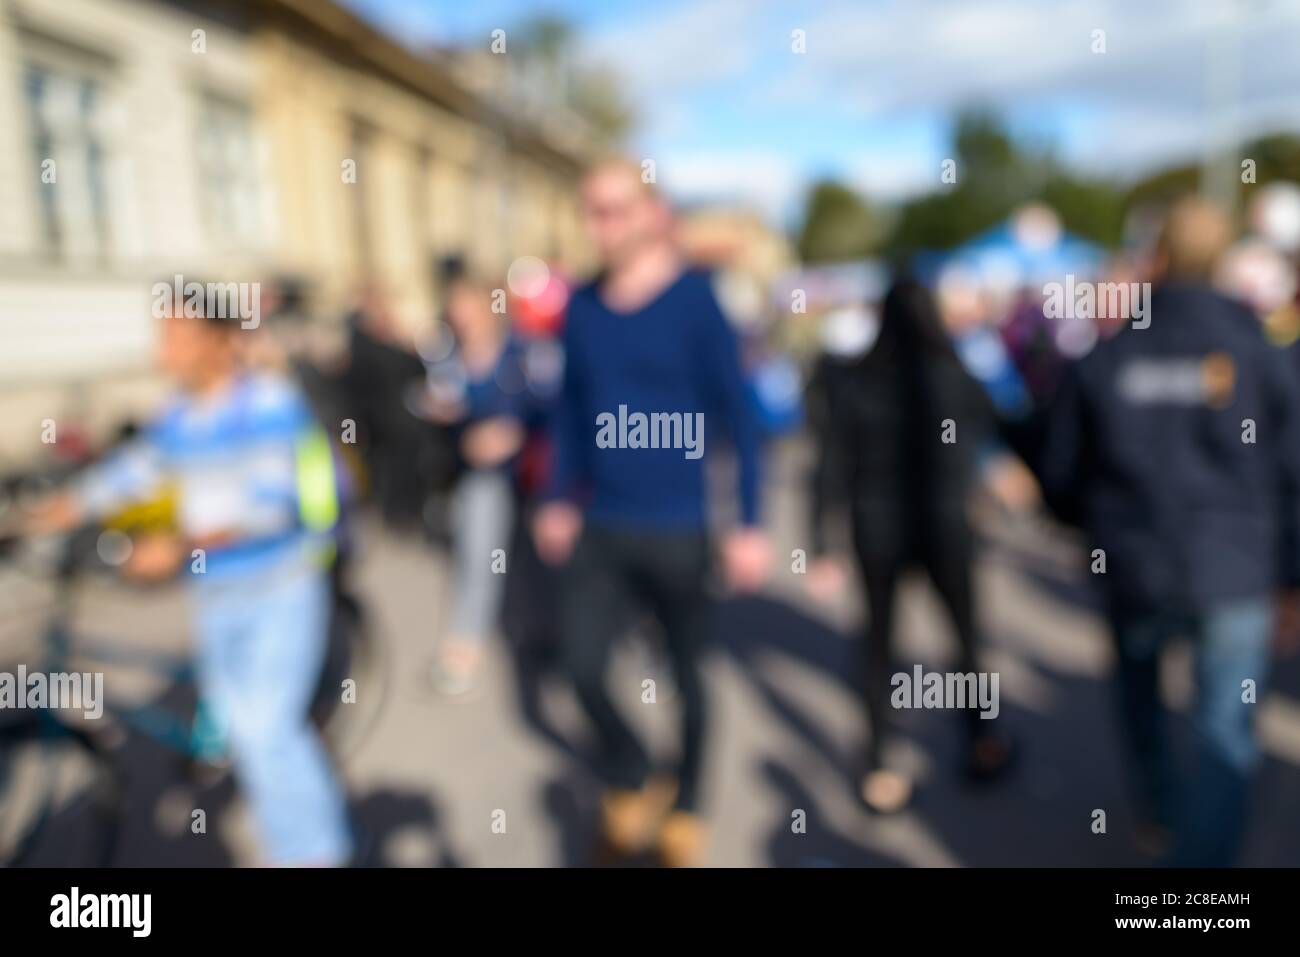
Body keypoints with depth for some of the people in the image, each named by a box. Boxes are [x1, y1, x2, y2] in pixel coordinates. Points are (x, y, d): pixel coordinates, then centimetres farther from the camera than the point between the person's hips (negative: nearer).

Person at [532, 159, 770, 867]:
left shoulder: (693, 299, -11)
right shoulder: (583, 305, 1)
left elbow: (737, 412, -10)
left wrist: (749, 524, -12)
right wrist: (561, 498, 12)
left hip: (678, 529, -4)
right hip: (600, 526, 4)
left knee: (688, 673, 12)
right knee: (582, 666, 6)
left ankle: (685, 807, 37)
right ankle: (630, 779, 36)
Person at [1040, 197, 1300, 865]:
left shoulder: (1103, 360, -4)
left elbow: (1060, 477, 0)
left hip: (1136, 569, 1)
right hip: (1234, 576, -1)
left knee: (1138, 674, 30)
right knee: (1225, 742, 6)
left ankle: (1161, 807, 44)